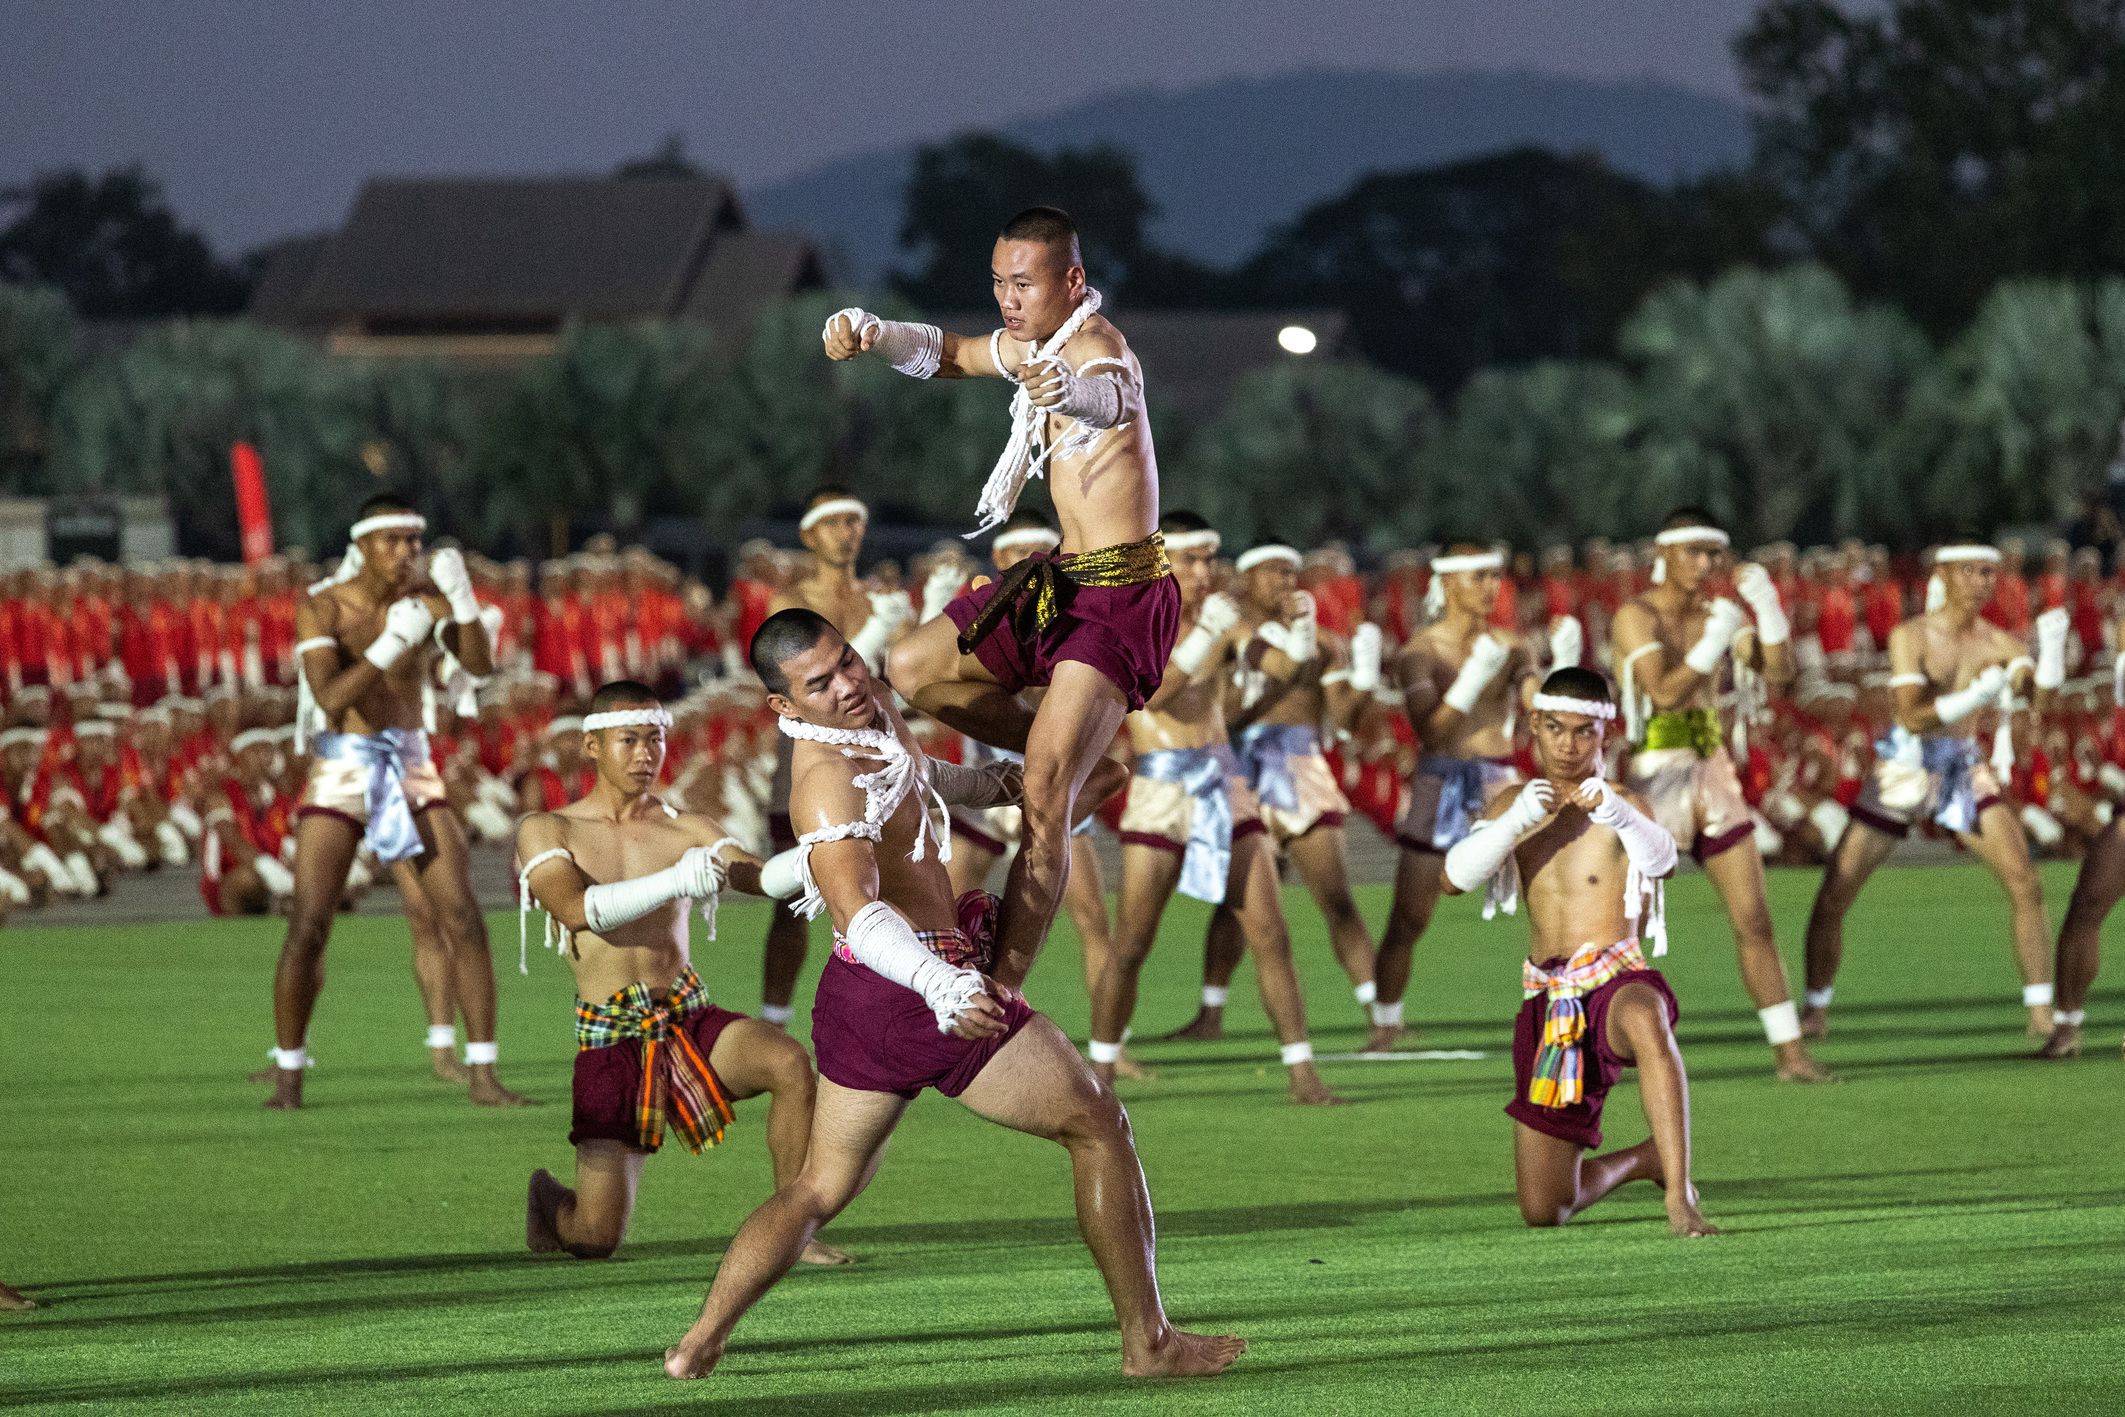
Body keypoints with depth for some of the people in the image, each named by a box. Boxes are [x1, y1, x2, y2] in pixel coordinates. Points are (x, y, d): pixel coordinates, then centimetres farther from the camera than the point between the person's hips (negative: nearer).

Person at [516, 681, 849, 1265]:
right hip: (610, 1036, -2)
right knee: (596, 1240, -9)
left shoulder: (687, 829, 9)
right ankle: (548, 1199, 29)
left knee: (790, 1063, -30)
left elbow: (758, 876, -8)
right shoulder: (545, 832, 2)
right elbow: (576, 909, -18)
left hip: (690, 1019, 2)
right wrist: (674, 882, -34)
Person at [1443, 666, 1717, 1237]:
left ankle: (1680, 1198, -49)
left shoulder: (1623, 807, -1)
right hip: (1547, 999, 5)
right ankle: (1645, 1159, 35)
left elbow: (1661, 857, -23)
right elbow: (1454, 878, -1)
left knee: (1645, 1021, -45)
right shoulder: (1515, 804, 14)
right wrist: (1518, 821, -18)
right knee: (1542, 1211, 5)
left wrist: (1617, 813, -45)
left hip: (1616, 981, -5)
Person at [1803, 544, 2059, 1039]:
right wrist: (1977, 696, -34)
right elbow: (1913, 717, -23)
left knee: (2026, 885, -14)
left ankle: (2042, 1014, -6)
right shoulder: (1911, 636, -13)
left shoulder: (1997, 643, -4)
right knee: (1831, 900, -4)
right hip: (1905, 770, -2)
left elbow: (2042, 695, -19)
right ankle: (1816, 1013, 15)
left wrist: (2052, 647, -39)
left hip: (1965, 770, 2)